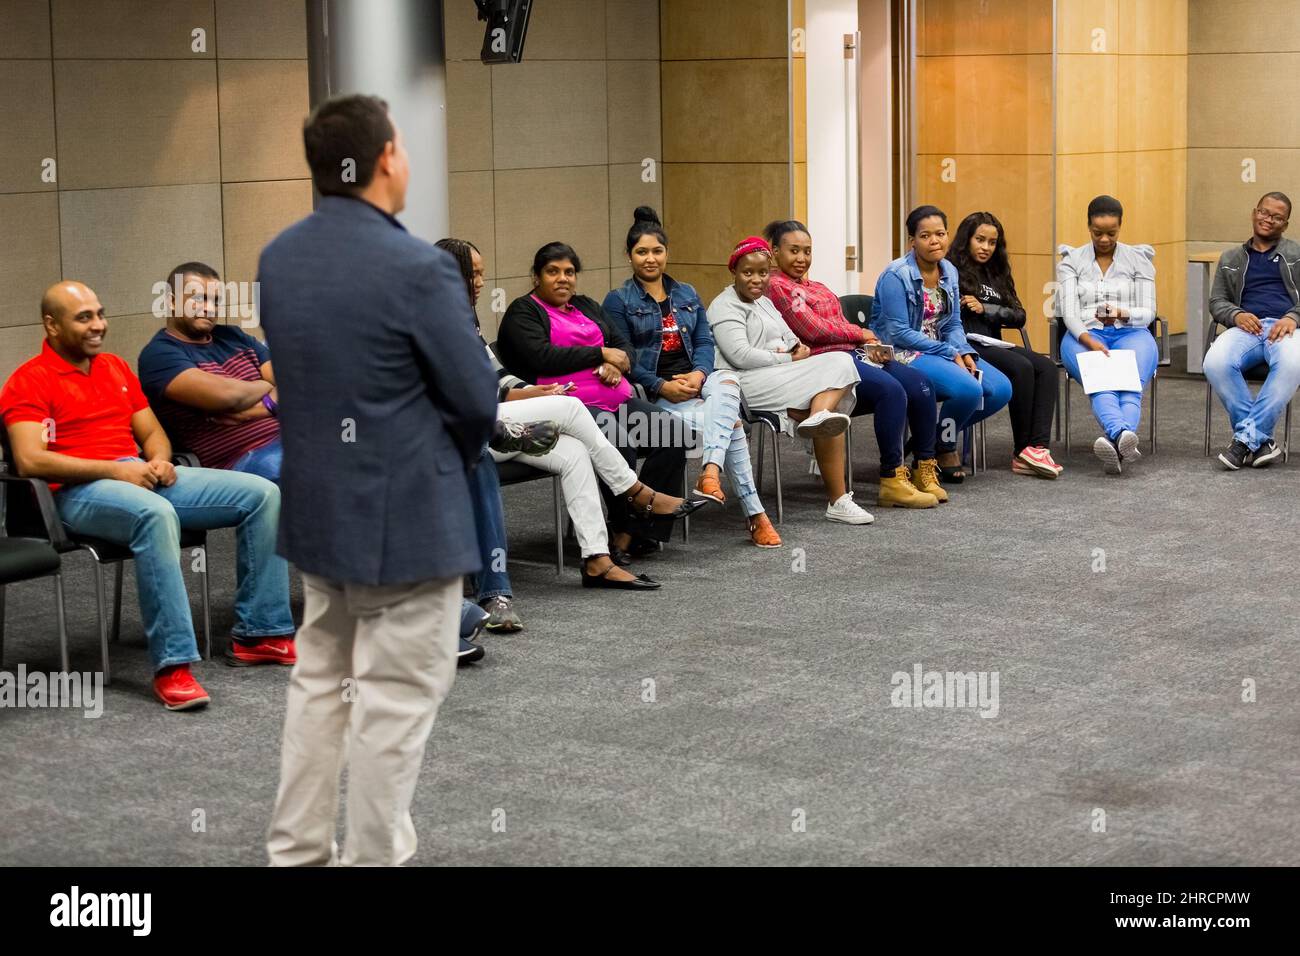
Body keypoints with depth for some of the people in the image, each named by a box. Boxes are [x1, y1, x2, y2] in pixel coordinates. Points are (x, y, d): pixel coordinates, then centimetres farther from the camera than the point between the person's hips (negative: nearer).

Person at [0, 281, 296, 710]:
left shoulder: (116, 367, 21)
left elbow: (153, 433, 22)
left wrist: (159, 461, -3)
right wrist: (114, 469, -19)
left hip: (145, 478, 7)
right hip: (79, 490, -7)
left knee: (261, 493, -8)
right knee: (156, 514, -42)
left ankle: (259, 633, -3)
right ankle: (172, 665, -39)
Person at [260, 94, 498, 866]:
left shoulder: (278, 257, 2)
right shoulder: (417, 266, -20)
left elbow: (297, 372, 10)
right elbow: (479, 399, -14)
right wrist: (451, 459, 6)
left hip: (316, 505, 8)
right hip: (404, 514, -8)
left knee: (319, 682, 20)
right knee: (395, 704, 2)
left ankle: (295, 851, 27)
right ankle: (372, 856, 9)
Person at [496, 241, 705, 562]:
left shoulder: (587, 306, 27)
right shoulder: (523, 312, 5)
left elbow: (624, 346, 22)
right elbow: (543, 357, -12)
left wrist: (616, 365, -4)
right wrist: (602, 354, -6)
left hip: (617, 401, 7)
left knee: (670, 435, -17)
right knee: (614, 439, -37)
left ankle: (630, 535, -19)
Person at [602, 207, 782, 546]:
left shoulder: (687, 295, 21)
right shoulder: (618, 301, 4)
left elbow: (704, 340, 11)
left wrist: (699, 374, -12)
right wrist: (663, 386, -18)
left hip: (696, 381, 4)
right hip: (654, 394, -4)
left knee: (726, 381, -35)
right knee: (731, 422, -28)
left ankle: (710, 473, -50)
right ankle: (754, 514, -32)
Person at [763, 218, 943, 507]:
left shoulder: (818, 288, 27)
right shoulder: (776, 286, -3)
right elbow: (813, 330, -12)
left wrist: (871, 346, -1)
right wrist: (860, 333, -1)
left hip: (853, 353, 9)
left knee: (920, 384, -10)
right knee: (891, 390, -30)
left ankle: (924, 470, -4)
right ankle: (892, 481, -28)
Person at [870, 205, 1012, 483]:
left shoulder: (949, 272, 8)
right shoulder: (896, 276, -14)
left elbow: (953, 324, 12)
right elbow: (899, 333, -18)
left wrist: (965, 353, -10)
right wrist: (950, 354, -18)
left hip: (940, 349, 8)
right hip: (903, 353, -8)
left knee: (1001, 389, -10)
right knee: (968, 389, -29)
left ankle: (940, 436, 10)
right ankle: (944, 448, 0)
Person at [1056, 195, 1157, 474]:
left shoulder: (1139, 259, 12)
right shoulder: (1071, 261, 11)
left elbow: (1148, 312, 6)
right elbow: (1069, 312, -2)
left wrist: (1123, 314, -17)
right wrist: (1089, 340, -22)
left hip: (1130, 333, 1)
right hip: (1084, 335, -1)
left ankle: (1112, 440, -66)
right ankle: (1121, 434, -67)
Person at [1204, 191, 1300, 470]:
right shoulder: (1231, 258, 26)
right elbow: (1217, 302, 18)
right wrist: (1236, 315, -5)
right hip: (1247, 326, 2)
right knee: (1215, 363, -34)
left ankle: (1246, 438, -32)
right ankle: (1261, 440, -23)